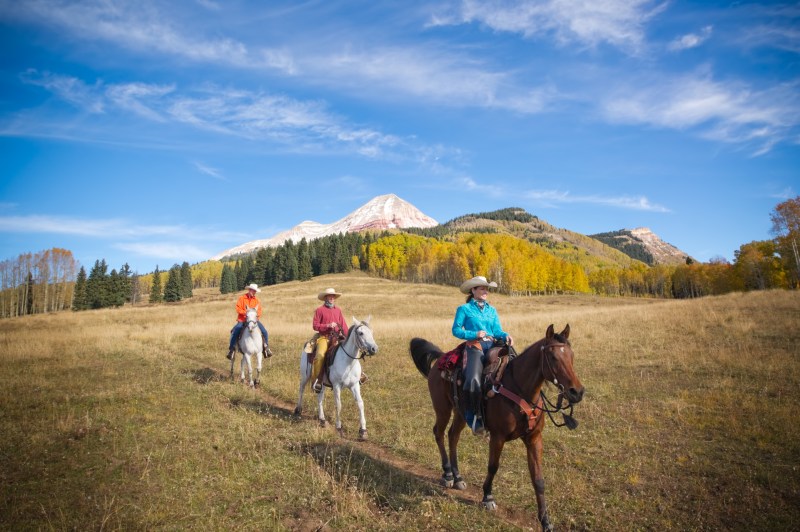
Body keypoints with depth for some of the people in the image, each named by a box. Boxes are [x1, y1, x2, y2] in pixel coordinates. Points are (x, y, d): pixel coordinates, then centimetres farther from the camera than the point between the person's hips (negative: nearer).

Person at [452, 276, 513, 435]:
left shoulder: (492, 310, 21)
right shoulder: (464, 309, 7)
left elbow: (497, 331, 14)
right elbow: (456, 330, 3)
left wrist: (506, 336, -8)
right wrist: (475, 334, -11)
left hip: (492, 346, 5)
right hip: (475, 346, -5)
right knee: (473, 380, -27)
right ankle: (474, 418, -10)